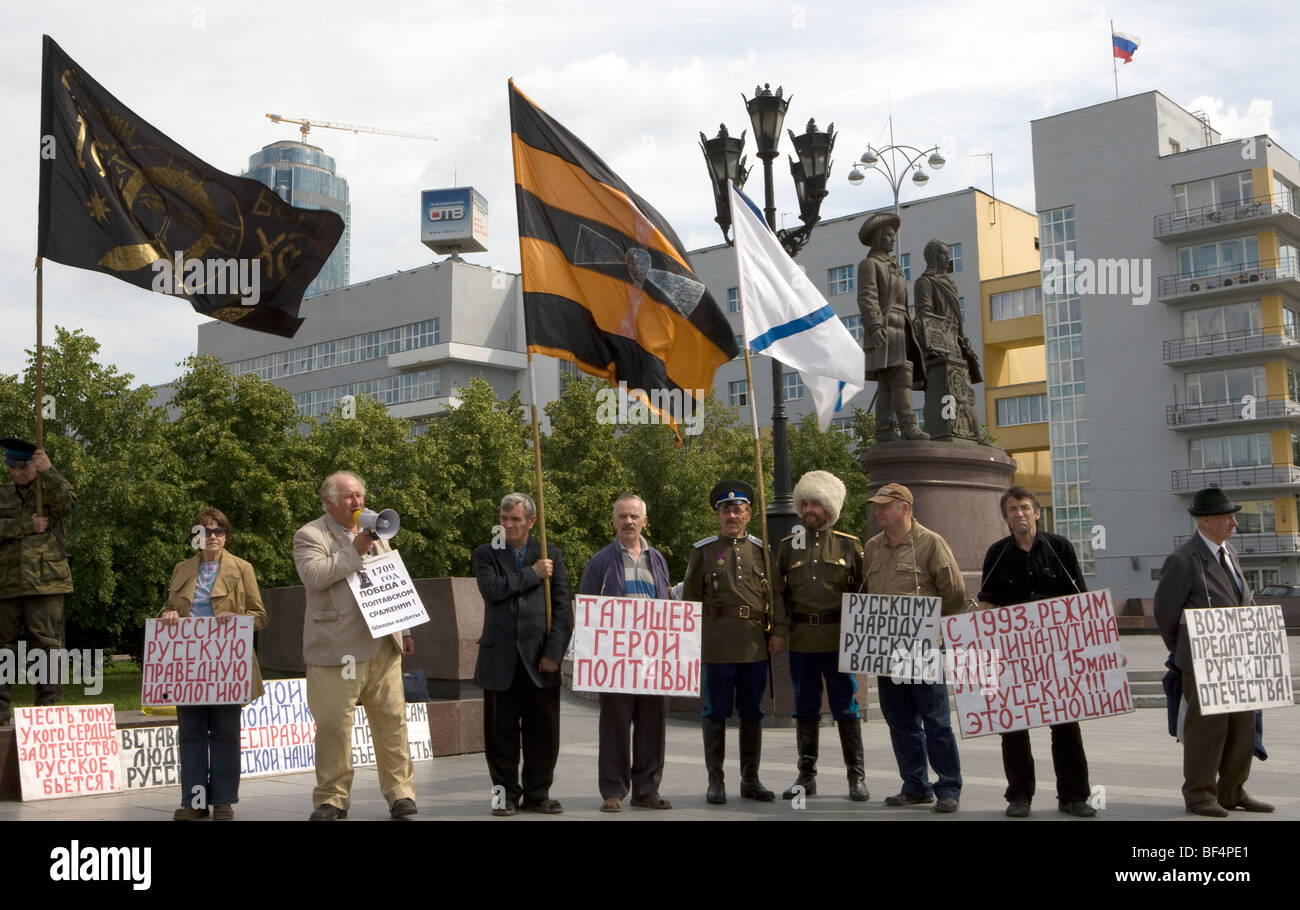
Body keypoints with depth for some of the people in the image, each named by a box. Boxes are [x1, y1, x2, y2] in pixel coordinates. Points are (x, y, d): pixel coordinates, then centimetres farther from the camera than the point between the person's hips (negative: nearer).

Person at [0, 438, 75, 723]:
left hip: (45, 582, -4)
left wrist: (49, 472, -28)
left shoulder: (52, 489, 7)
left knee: (47, 643, -4)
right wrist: (26, 525, -12)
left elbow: (68, 503, -18)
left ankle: (49, 706, 0)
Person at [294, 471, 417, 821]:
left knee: (392, 720, 3)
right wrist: (355, 551, -16)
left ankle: (400, 792, 10)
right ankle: (332, 799, 8)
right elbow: (313, 575, -18)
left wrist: (403, 630, 20)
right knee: (333, 726, -3)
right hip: (337, 648, -5)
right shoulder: (309, 536, 0)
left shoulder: (375, 533, 20)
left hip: (383, 645, 5)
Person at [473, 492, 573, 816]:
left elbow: (563, 608, 3)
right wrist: (533, 574, -8)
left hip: (540, 659, 1)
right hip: (500, 659, 0)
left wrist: (554, 653, -6)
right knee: (501, 732, 4)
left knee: (543, 731, 3)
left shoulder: (551, 554, 8)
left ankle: (537, 794, 16)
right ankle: (506, 793, 17)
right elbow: (492, 589, -13)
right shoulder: (486, 554, 7)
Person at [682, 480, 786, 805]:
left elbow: (776, 593, 11)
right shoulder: (703, 550, 4)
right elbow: (690, 598, 5)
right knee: (715, 713, 1)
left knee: (752, 713, 8)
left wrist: (779, 631, 0)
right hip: (717, 645, -2)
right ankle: (715, 781, 10)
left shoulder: (761, 549, 10)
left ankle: (750, 779, 18)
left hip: (755, 644, 2)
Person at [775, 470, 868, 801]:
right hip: (801, 640, 2)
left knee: (846, 708, 1)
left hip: (839, 638, -2)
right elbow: (778, 592, 11)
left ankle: (857, 777, 10)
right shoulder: (788, 546, 9)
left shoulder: (849, 545, 4)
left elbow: (863, 592, 6)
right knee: (805, 709, 9)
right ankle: (806, 775, 18)